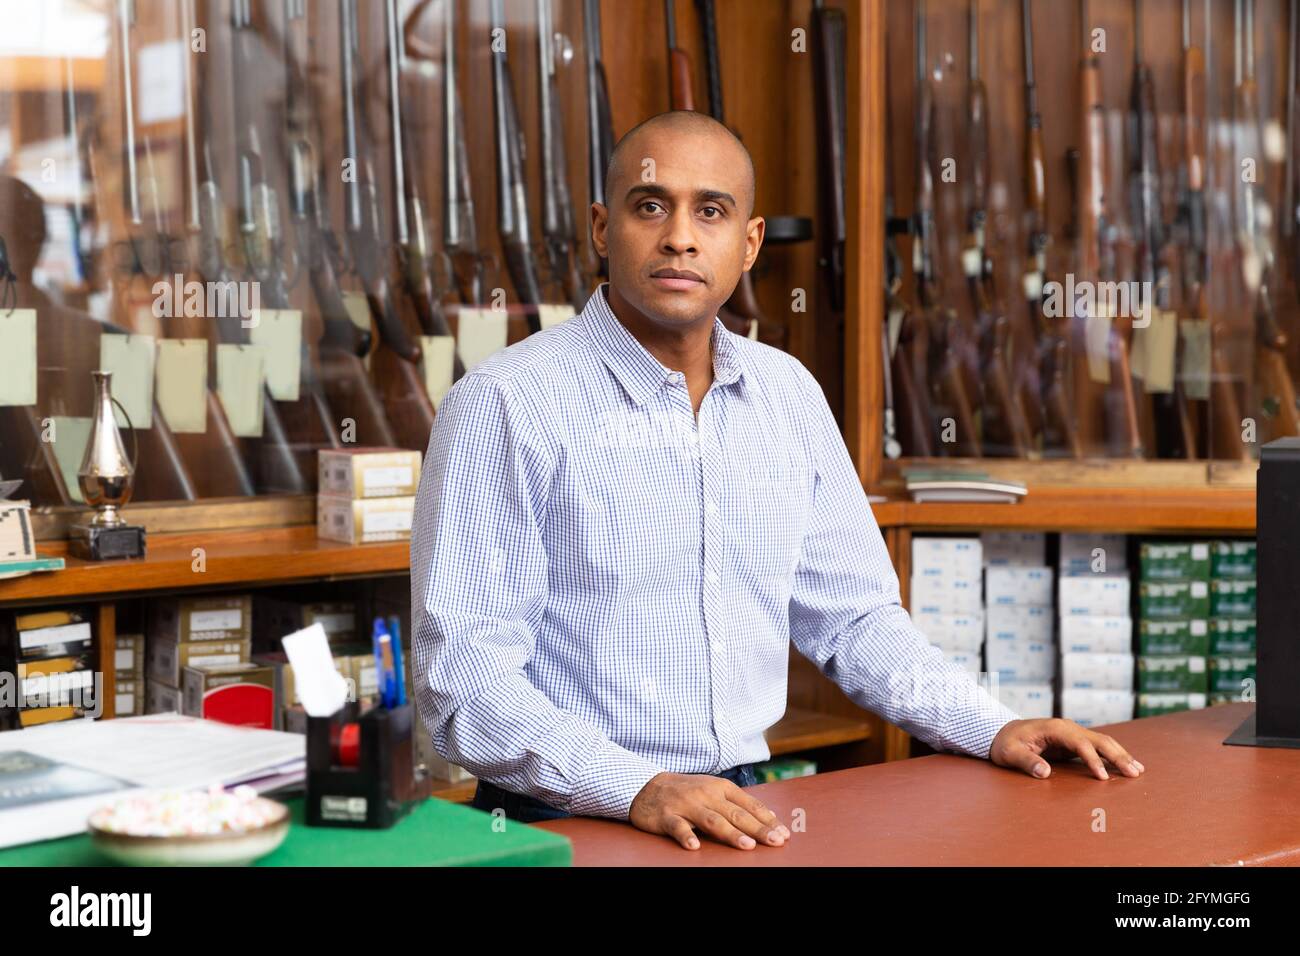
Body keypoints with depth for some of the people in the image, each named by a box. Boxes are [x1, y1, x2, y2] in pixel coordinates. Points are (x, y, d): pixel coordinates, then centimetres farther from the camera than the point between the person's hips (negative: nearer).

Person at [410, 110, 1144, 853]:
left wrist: (994, 729, 5)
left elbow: (850, 615, 18)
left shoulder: (789, 394, 9)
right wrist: (640, 788, -27)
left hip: (743, 808, 5)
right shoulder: (505, 405, -9)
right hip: (568, 822, -5)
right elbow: (465, 675, -14)